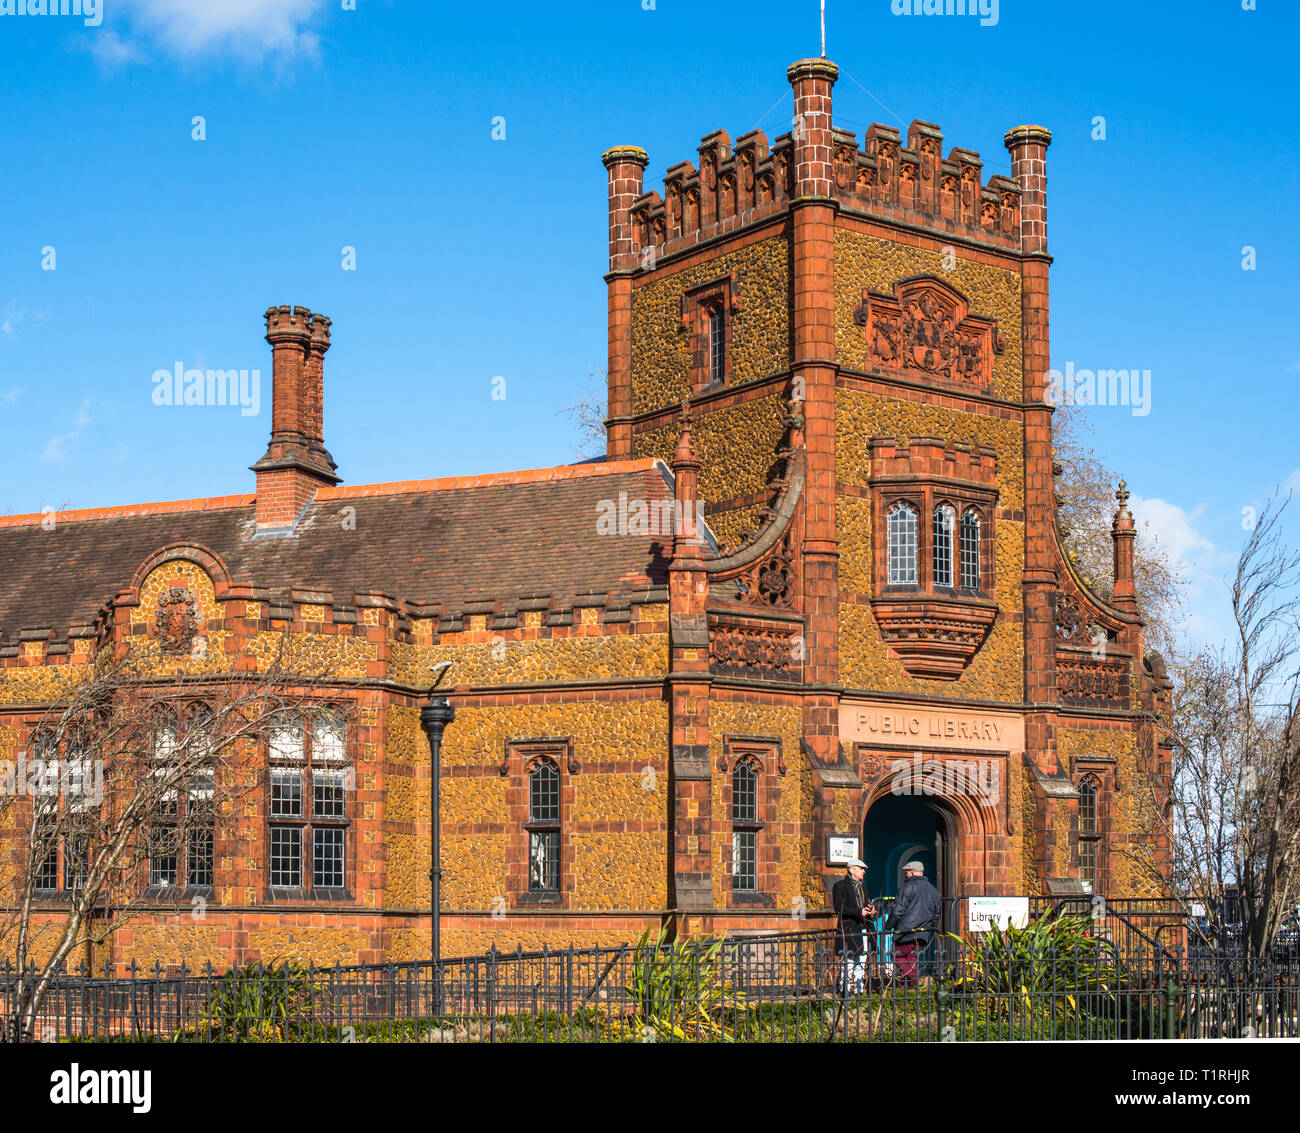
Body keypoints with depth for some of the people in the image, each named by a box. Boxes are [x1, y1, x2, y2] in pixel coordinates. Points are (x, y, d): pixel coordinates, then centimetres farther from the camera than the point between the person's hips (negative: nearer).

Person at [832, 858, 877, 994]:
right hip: (849, 929, -8)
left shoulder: (861, 887, 22)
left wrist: (870, 909, 5)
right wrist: (859, 912, -20)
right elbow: (839, 908, -13)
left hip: (863, 929, 8)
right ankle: (845, 990, -6)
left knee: (862, 960, 7)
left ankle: (858, 988, 12)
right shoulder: (840, 886, -3)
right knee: (849, 960, -9)